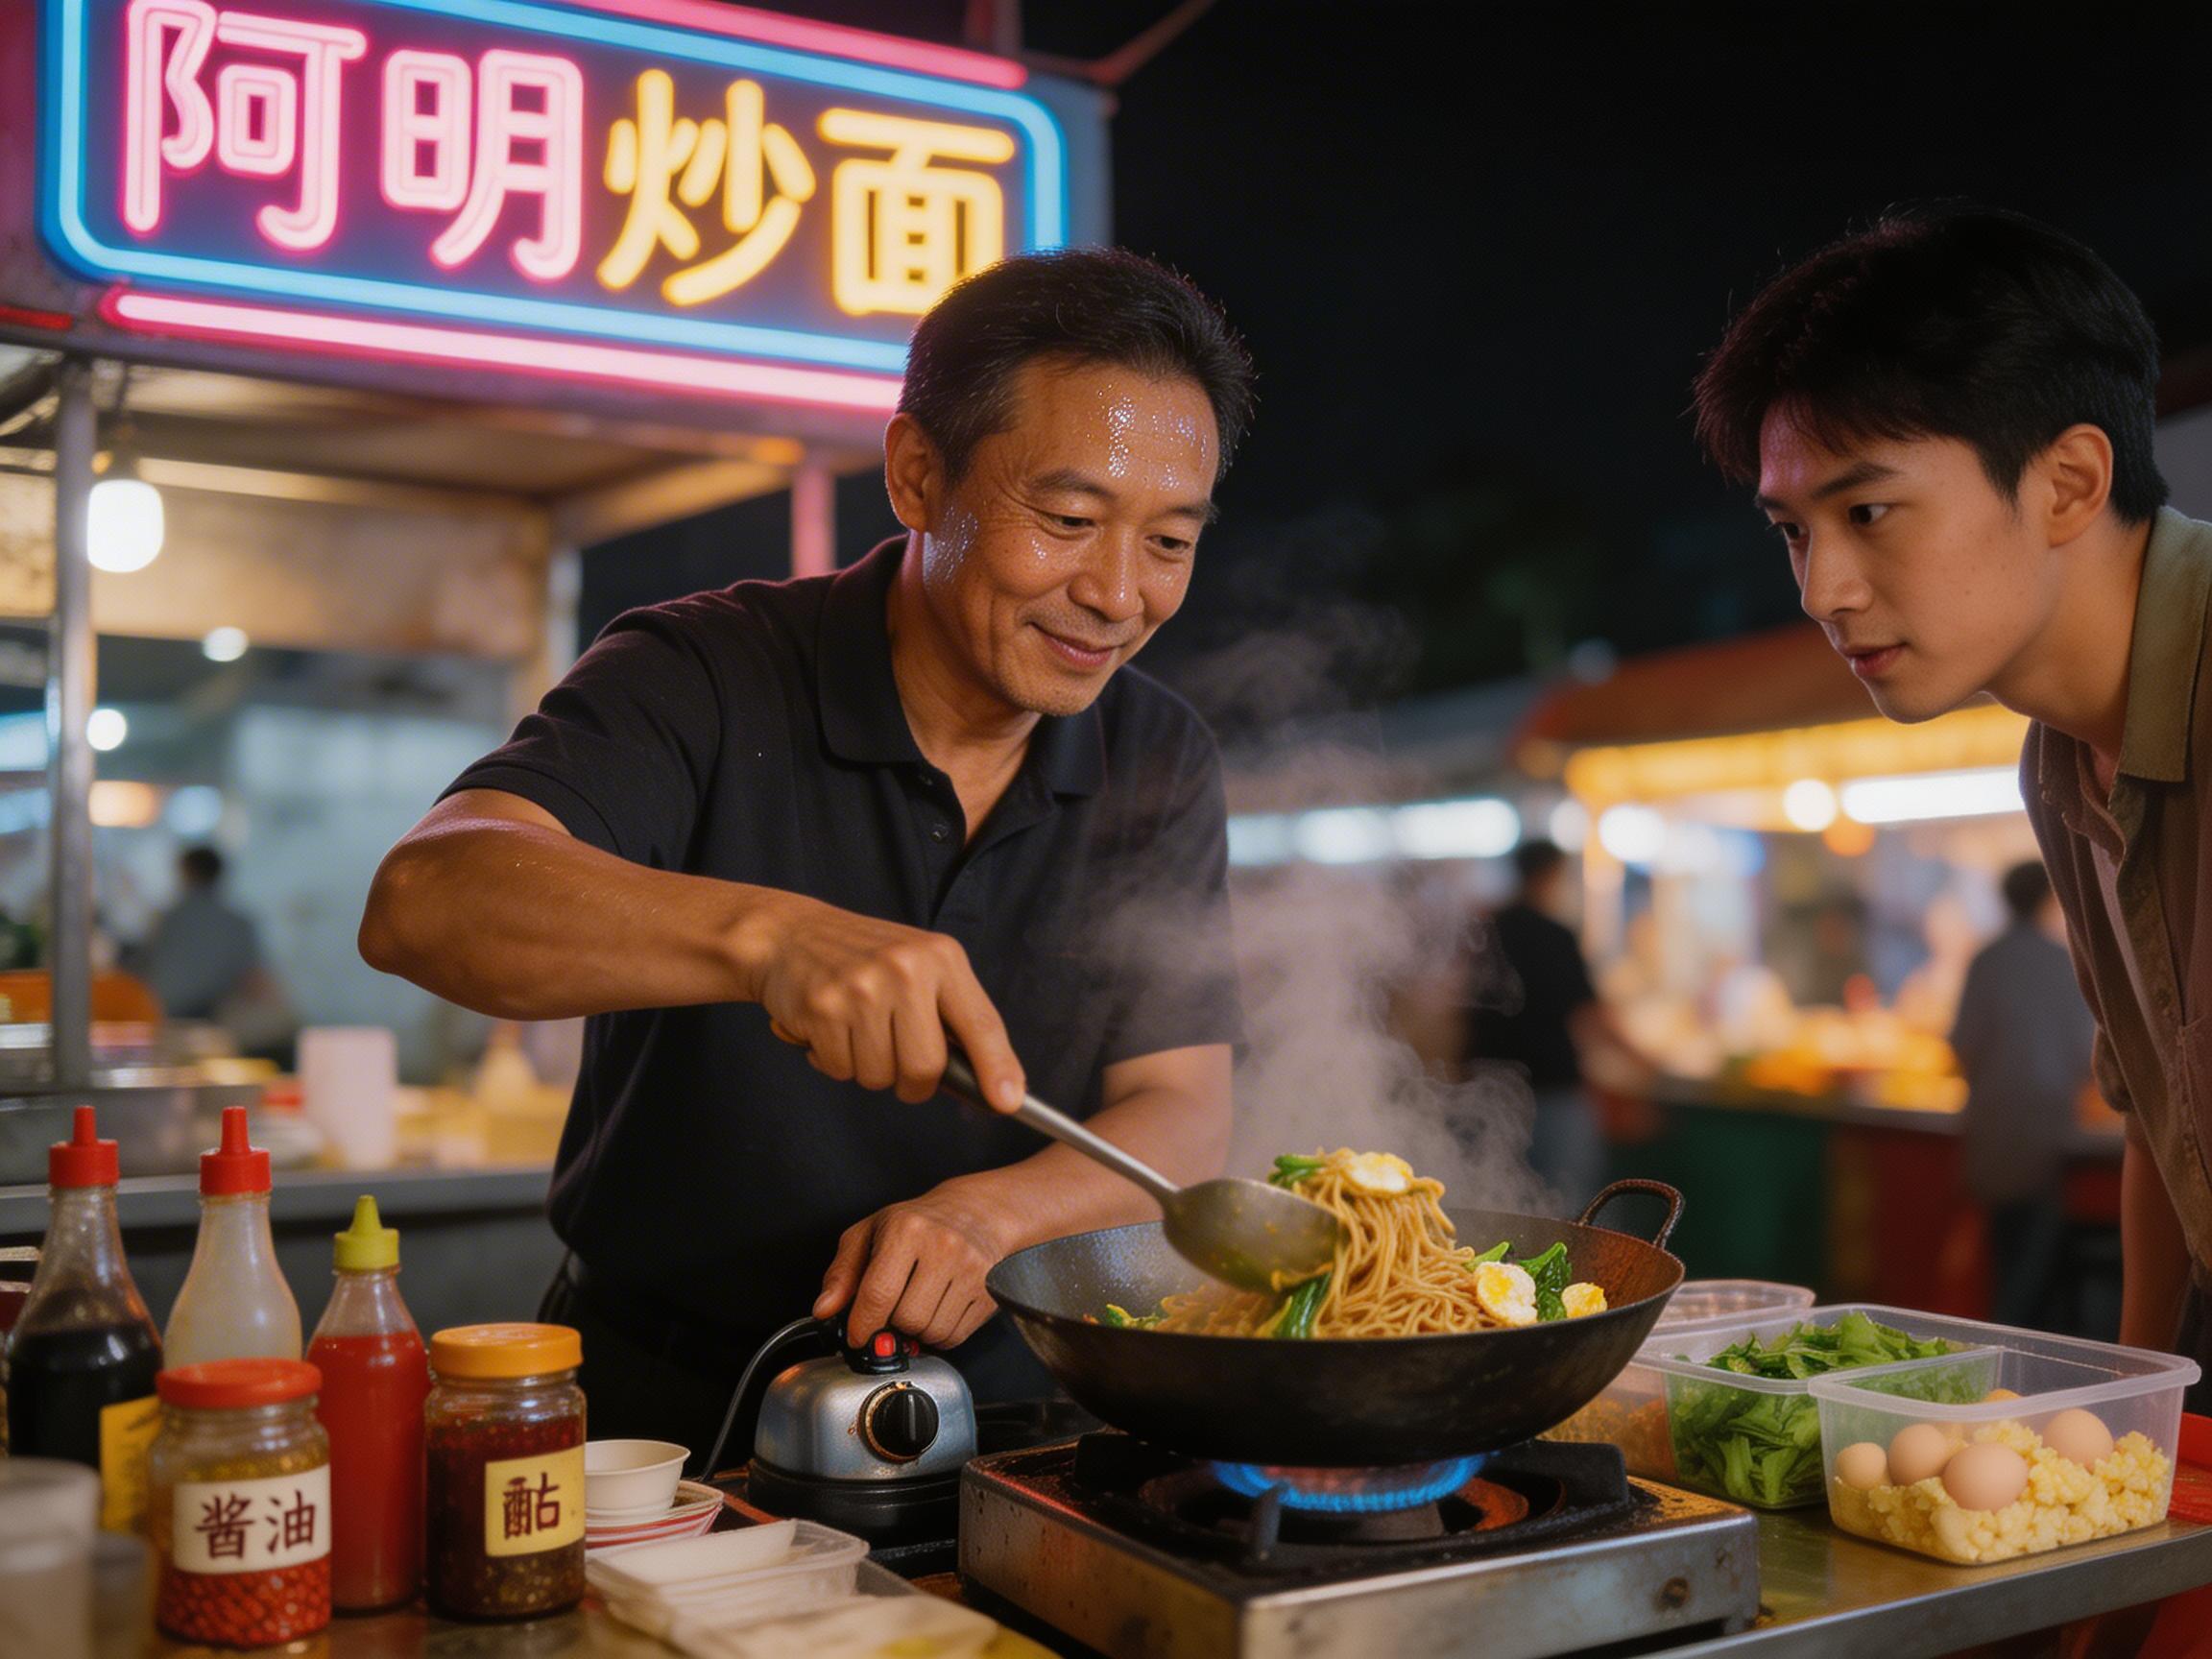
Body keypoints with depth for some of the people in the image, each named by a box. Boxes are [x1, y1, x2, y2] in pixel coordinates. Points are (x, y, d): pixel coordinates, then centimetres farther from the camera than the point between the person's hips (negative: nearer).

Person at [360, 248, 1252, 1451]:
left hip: (999, 1424, 3)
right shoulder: (707, 680, -9)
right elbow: (421, 900, -25)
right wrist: (764, 934, -42)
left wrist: (983, 1215, -21)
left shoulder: (1161, 767, 3)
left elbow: (1183, 1124, -1)